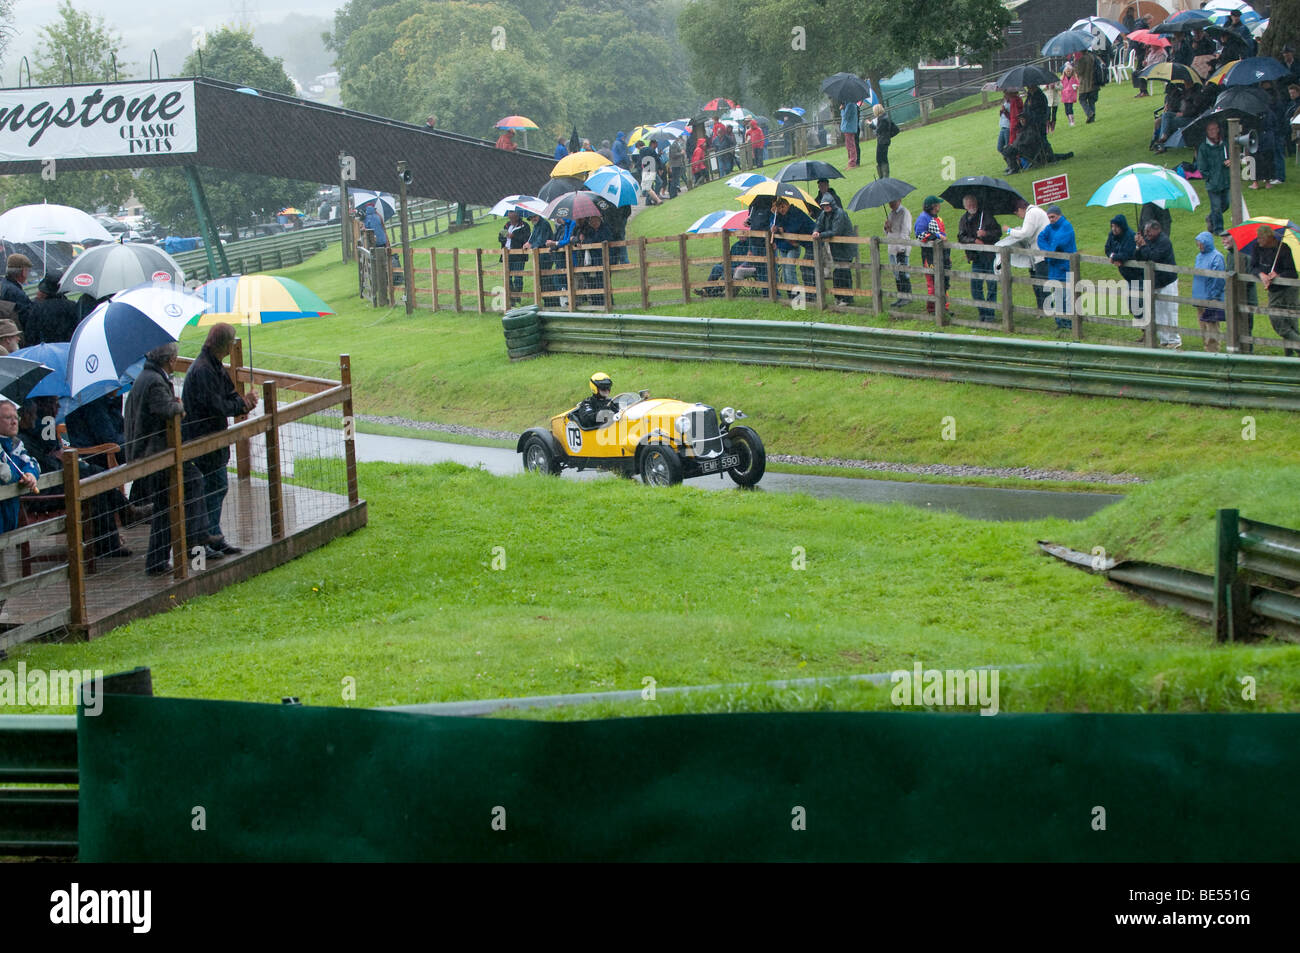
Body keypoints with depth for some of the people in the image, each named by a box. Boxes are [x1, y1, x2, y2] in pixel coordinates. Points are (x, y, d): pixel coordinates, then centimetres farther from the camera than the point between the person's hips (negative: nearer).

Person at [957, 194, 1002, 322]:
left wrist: (986, 234, -21)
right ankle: (982, 313, 15)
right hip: (976, 258, 4)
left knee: (991, 285, -4)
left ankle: (990, 313, 3)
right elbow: (961, 238, 1)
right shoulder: (964, 220, 10)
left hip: (990, 256, -4)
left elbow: (998, 232, -4)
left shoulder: (986, 216, -2)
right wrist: (974, 241, -15)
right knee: (975, 287, 3)